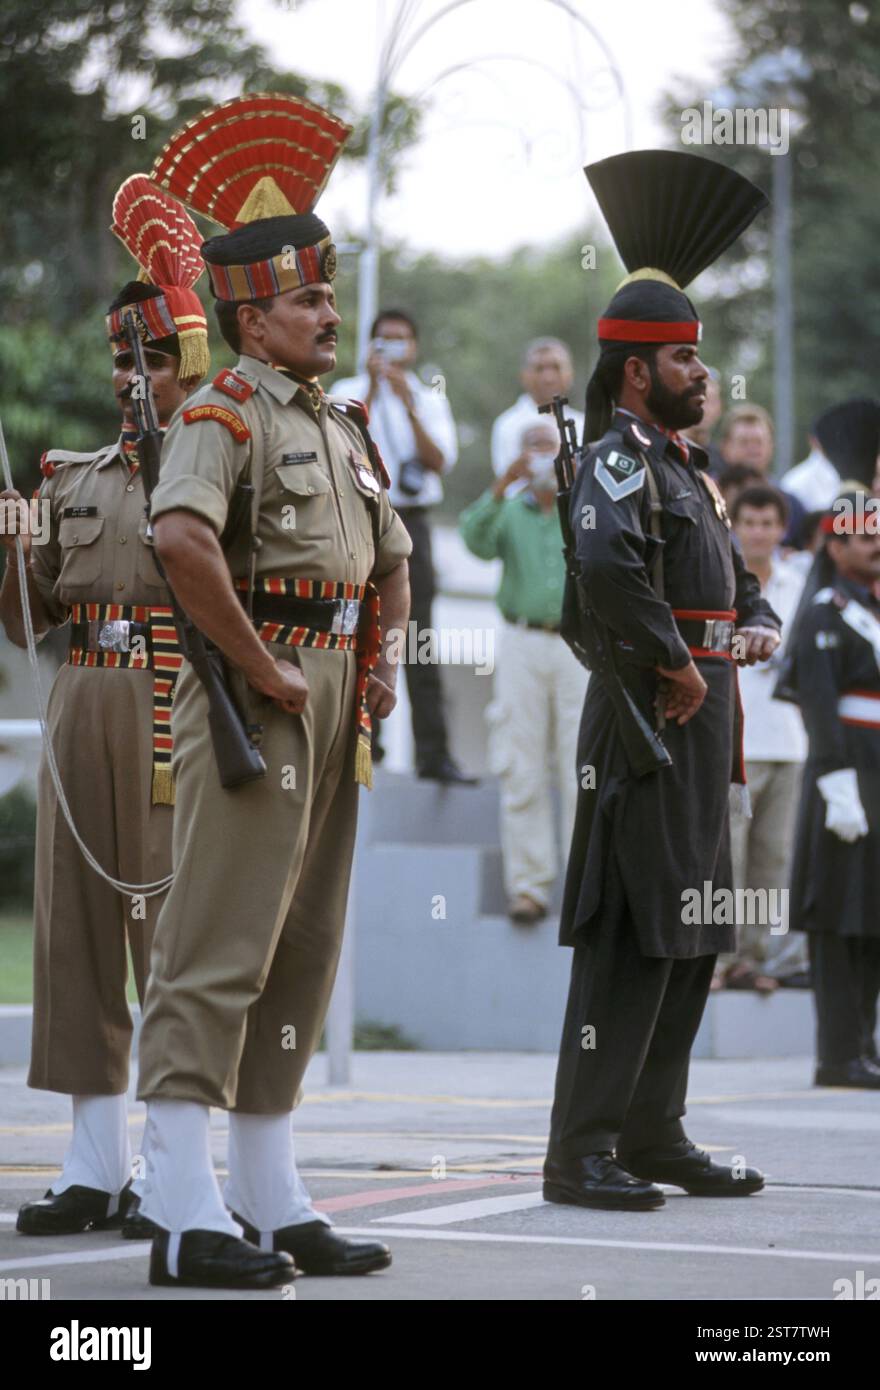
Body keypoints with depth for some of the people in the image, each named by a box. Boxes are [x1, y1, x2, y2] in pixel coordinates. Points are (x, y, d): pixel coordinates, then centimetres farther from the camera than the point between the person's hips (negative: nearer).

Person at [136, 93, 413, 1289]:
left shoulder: (343, 428, 19)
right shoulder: (224, 414, -8)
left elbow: (392, 564, 31)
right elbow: (182, 539, -27)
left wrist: (383, 666, 14)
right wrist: (265, 673, -22)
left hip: (336, 707, 9)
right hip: (253, 700, -9)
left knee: (303, 956, 11)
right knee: (217, 951, -11)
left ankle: (271, 1200, 17)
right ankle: (185, 1215, -12)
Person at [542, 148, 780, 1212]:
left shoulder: (687, 469, 20)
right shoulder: (621, 459, -11)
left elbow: (740, 582, 27)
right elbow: (606, 564, -32)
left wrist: (756, 626, 3)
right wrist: (676, 664, -22)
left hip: (702, 726, 10)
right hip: (646, 725, -10)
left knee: (692, 937, 13)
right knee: (633, 938, -11)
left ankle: (653, 1134, 20)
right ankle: (582, 1153, -9)